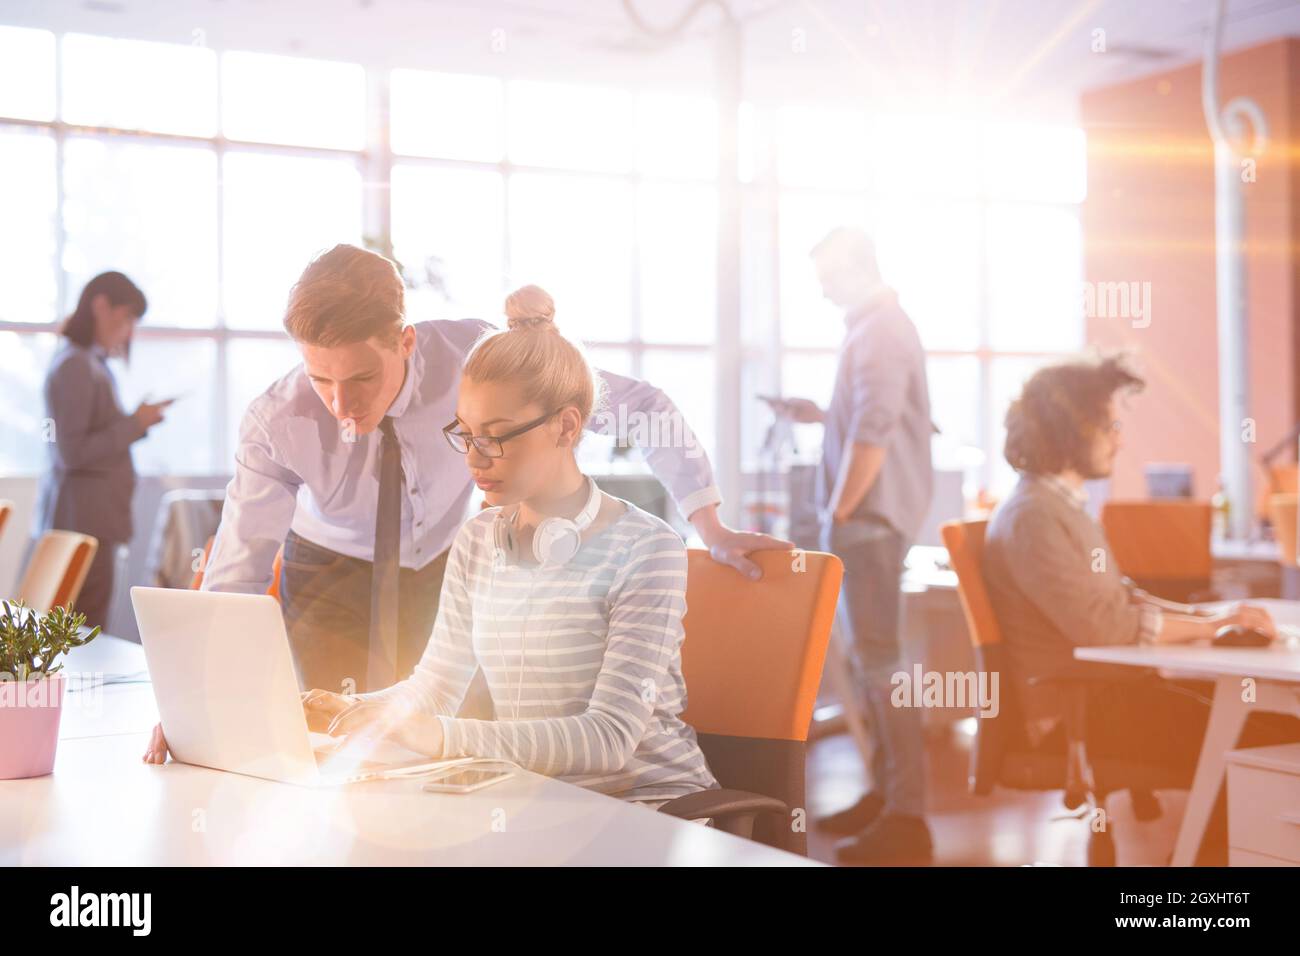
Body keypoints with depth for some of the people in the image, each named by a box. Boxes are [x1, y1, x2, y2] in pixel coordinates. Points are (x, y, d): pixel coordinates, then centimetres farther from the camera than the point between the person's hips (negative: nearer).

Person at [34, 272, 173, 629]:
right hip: (84, 518, -10)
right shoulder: (74, 366, -14)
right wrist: (135, 425, -13)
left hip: (90, 515, 10)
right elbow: (72, 454, -19)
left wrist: (135, 422, 6)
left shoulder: (92, 362, 16)